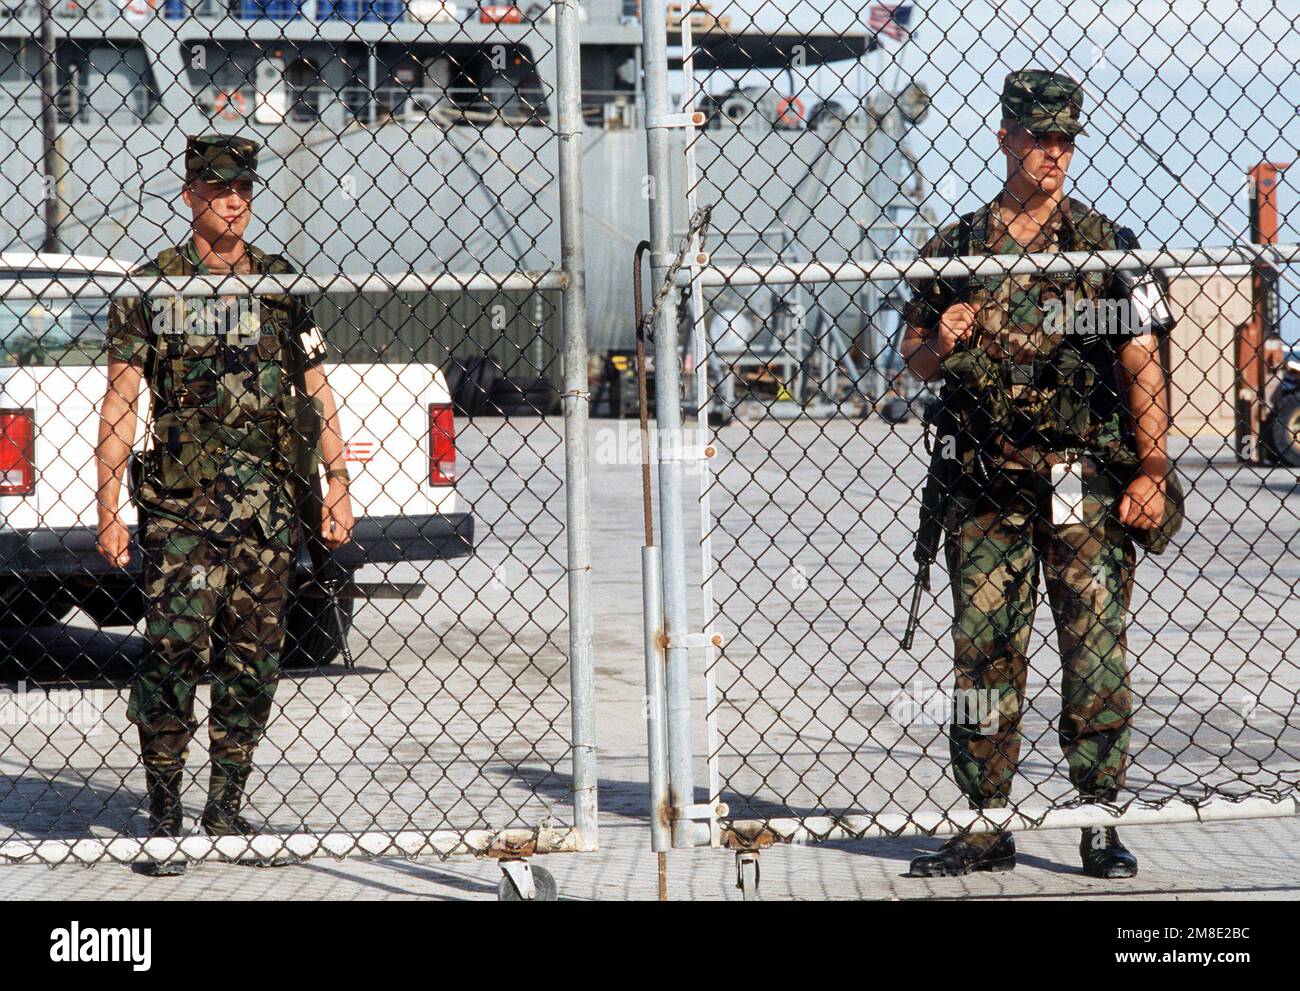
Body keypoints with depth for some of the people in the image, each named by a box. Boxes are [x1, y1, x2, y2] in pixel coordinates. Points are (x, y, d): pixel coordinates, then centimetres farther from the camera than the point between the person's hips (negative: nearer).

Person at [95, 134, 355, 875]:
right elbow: (121, 402, 1)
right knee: (174, 654, -9)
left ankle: (227, 809, 18)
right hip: (180, 505, -3)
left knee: (254, 661, 6)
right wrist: (109, 509, -6)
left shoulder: (283, 286, 12)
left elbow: (317, 395, 14)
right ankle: (165, 819, 0)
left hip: (268, 507, 3)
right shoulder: (151, 287, 2)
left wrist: (338, 485, 5)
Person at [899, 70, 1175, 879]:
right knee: (985, 653, 3)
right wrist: (942, 342, -8)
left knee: (1096, 654, -3)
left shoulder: (1107, 246, 3)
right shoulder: (955, 250, 9)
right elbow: (916, 359, 16)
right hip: (987, 491, 2)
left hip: (1087, 487, -2)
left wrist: (1151, 472, -9)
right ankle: (986, 828, 10)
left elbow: (1143, 363, 0)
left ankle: (1100, 823, 5)